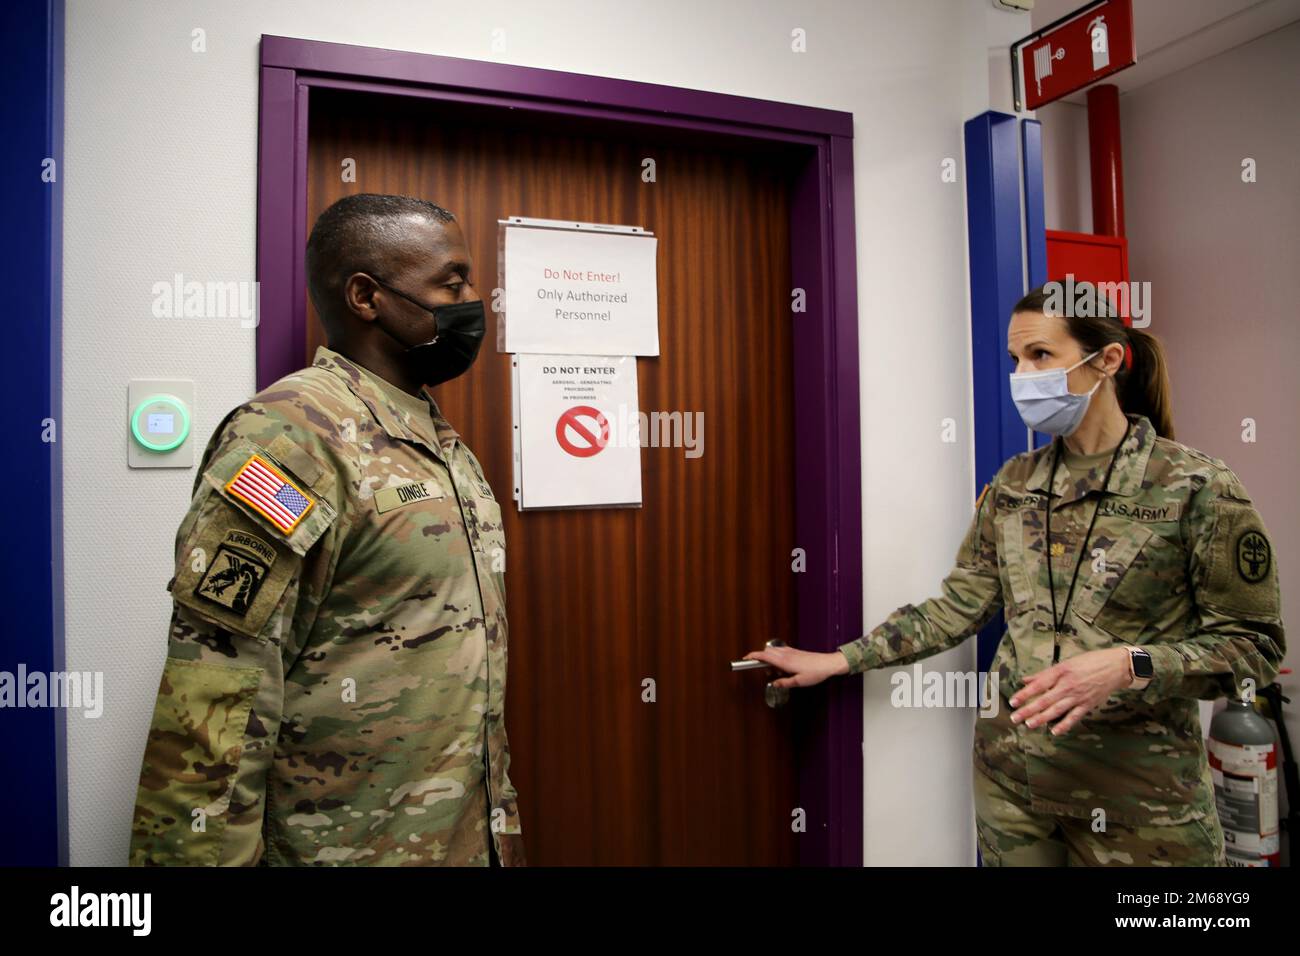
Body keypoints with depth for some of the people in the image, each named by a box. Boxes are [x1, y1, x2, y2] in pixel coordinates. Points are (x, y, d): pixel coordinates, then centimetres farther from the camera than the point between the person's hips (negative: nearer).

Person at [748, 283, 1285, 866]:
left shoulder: (1197, 488, -11)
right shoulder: (1012, 484, 2)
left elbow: (1252, 643, -7)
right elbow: (960, 606, 4)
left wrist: (1128, 664, -24)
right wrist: (836, 661, 0)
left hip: (1139, 798, -4)